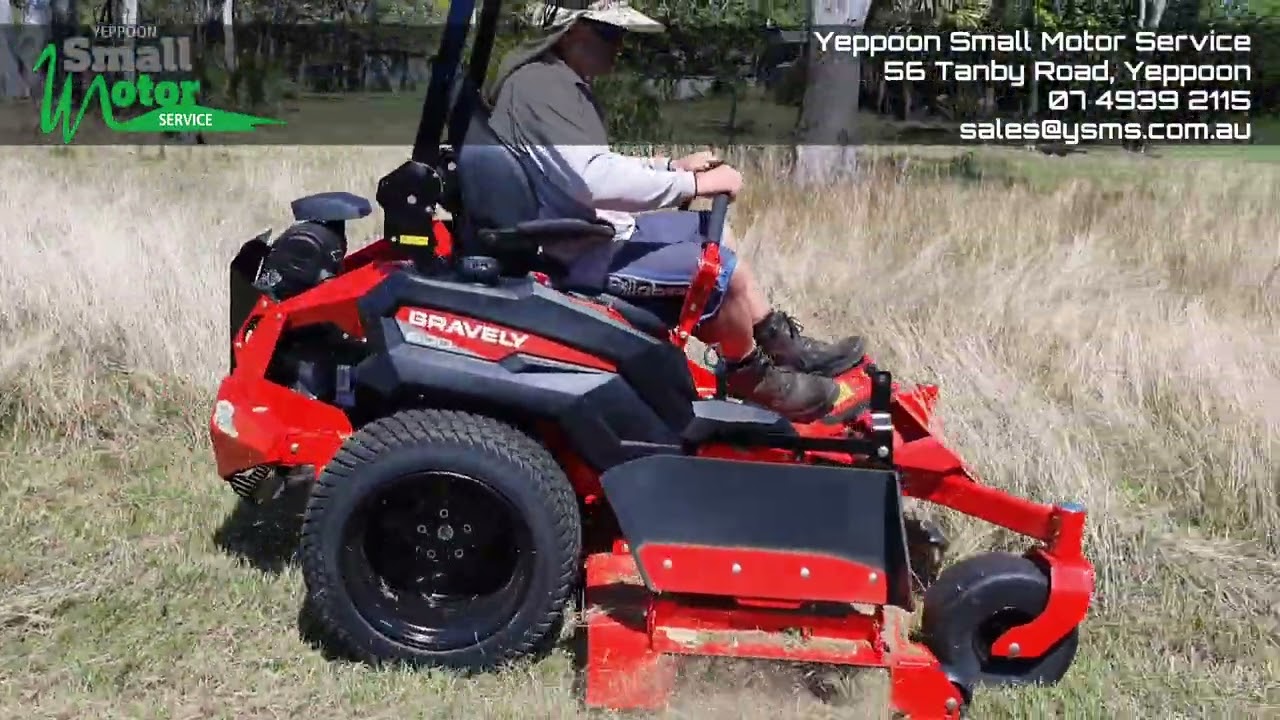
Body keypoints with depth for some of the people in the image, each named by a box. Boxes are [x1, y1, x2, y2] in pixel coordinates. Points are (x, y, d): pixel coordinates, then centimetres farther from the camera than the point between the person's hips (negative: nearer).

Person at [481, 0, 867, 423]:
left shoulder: (561, 82, 12)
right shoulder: (541, 85, -22)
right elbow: (598, 180, -33)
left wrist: (673, 166, 8)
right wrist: (694, 184, -23)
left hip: (591, 231, 11)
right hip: (579, 253, -11)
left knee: (713, 231, 17)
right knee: (725, 269, -17)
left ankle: (785, 346, 21)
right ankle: (753, 377, 7)